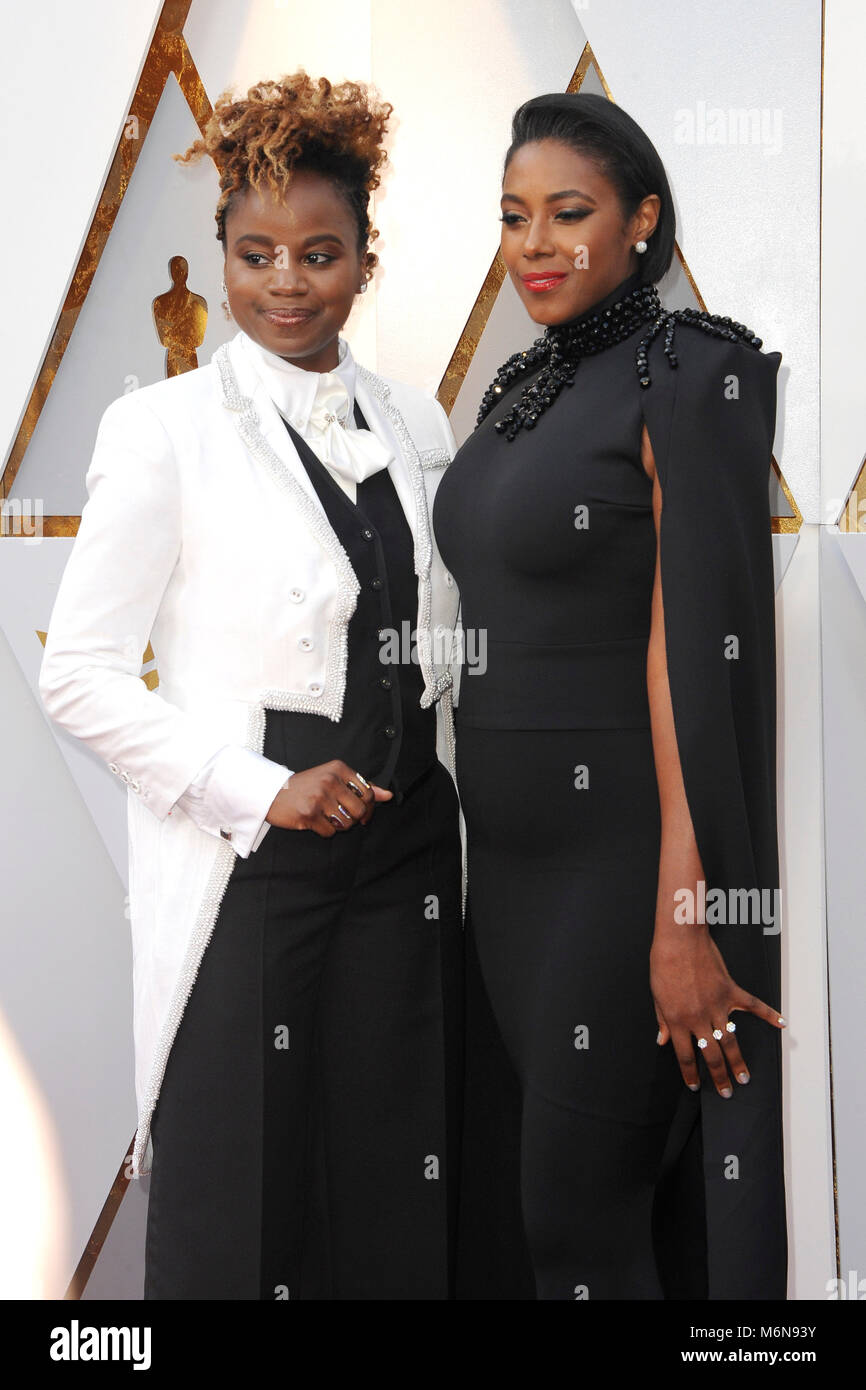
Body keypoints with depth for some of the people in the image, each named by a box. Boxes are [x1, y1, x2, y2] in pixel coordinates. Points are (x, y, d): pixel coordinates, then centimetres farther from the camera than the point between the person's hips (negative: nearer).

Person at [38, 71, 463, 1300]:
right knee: (239, 1213, 4)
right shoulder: (166, 430, -5)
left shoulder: (416, 426, 9)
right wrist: (260, 790, -15)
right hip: (246, 870, -4)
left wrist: (442, 810, 9)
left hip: (404, 862, 5)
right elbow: (78, 674, -8)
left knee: (400, 1209, 9)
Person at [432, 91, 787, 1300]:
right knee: (514, 1175, 15)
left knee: (582, 1209, 0)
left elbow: (696, 648, -20)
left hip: (627, 850, -8)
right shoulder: (525, 391, 11)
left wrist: (687, 916, -23)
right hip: (515, 852, 8)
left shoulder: (691, 384, -14)